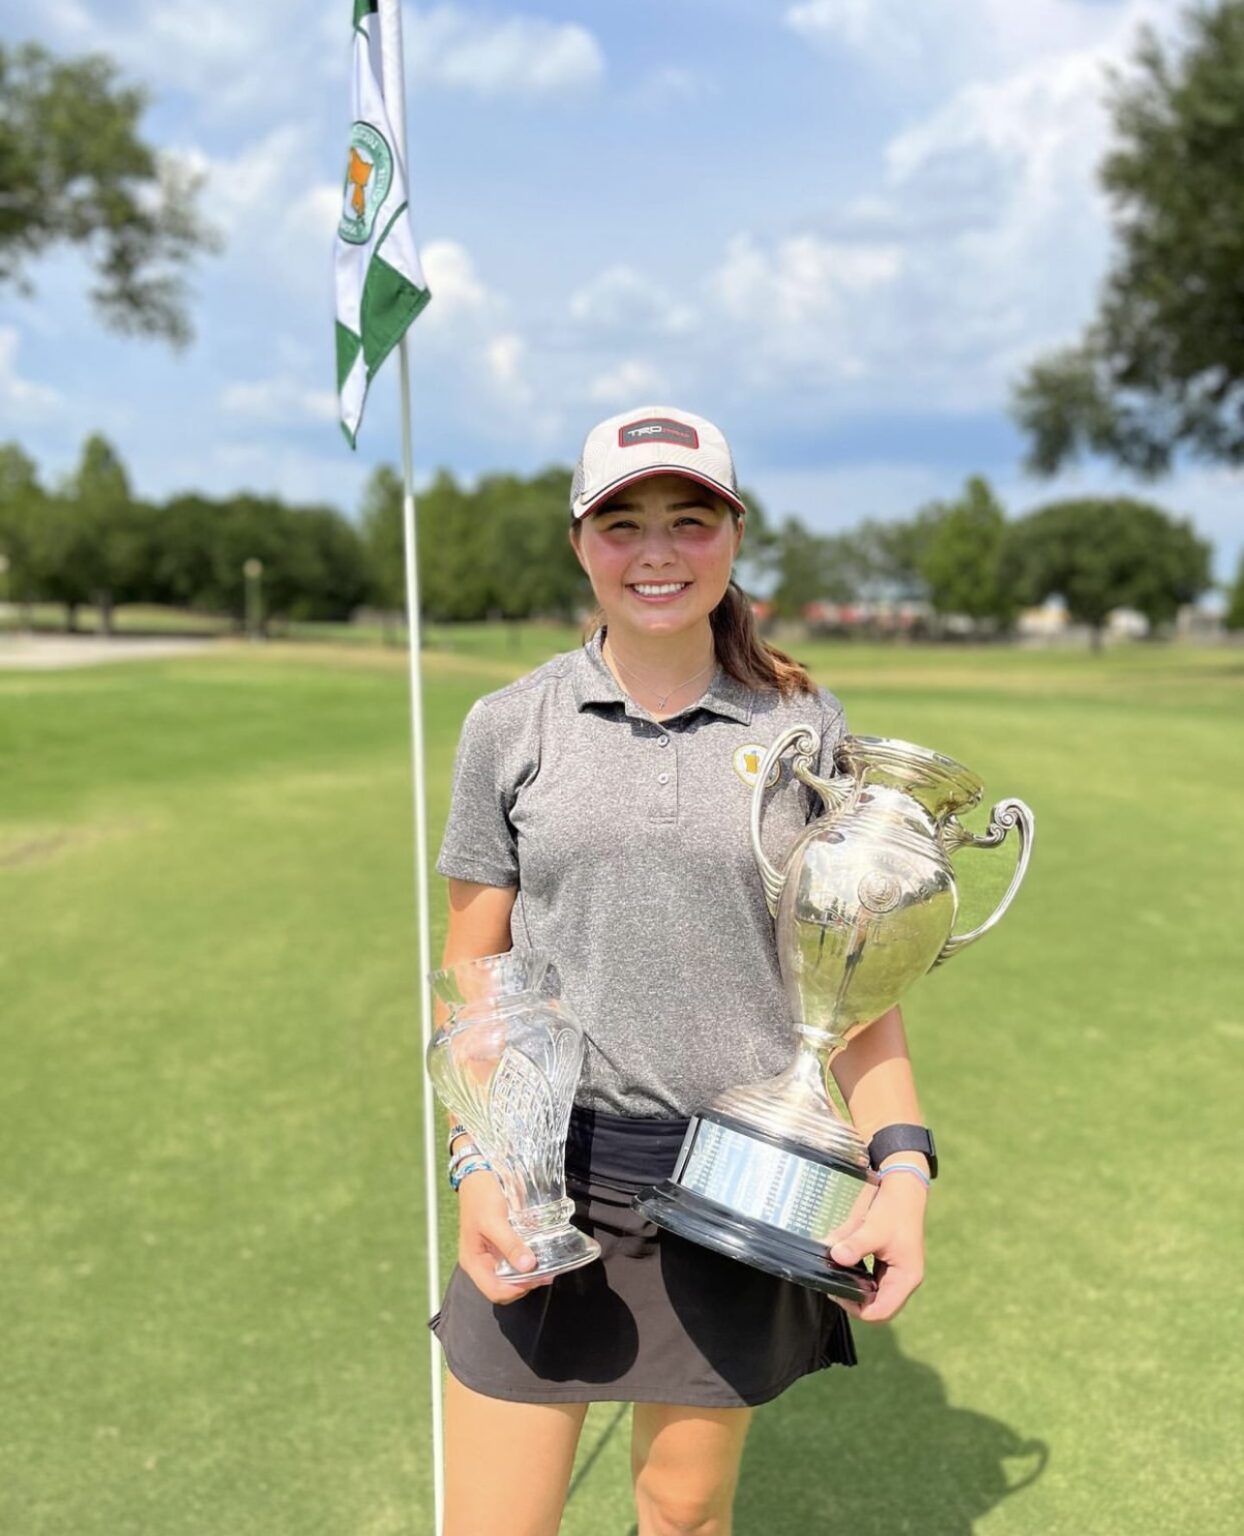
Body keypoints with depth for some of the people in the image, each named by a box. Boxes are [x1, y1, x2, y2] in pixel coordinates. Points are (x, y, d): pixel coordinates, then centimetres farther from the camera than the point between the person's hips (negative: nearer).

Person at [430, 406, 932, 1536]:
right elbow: (471, 973, 4)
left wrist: (904, 1163, -8)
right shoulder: (508, 729, 0)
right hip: (548, 1173, 0)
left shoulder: (804, 730, 1)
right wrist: (478, 1167, -7)